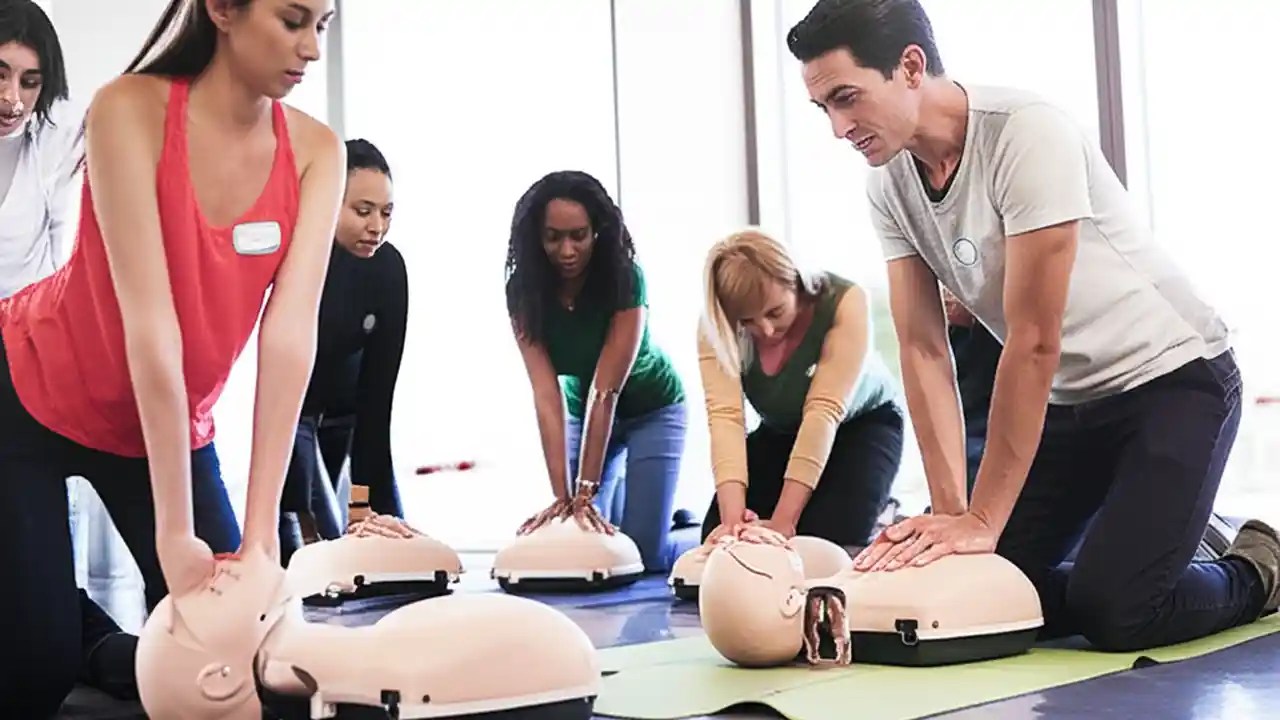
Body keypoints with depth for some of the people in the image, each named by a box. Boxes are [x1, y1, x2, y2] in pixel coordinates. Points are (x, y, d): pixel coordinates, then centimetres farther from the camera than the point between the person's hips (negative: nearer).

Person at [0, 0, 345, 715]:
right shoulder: (130, 110, -25)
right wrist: (173, 533, -30)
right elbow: (150, 324, -29)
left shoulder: (316, 150, -13)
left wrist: (261, 531, -26)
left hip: (171, 422, 4)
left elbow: (291, 331, -21)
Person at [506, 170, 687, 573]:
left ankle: (676, 521, 20)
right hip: (582, 413, 3)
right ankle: (616, 495, 23)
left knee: (645, 553, -14)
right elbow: (546, 393, -27)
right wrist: (562, 495, -33)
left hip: (651, 410, -3)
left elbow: (606, 392, -32)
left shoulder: (625, 279, -29)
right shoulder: (524, 289, -21)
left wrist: (586, 494, -35)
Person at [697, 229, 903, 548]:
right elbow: (725, 415, -34)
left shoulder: (844, 301, -33)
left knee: (829, 541, -25)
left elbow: (824, 411, -38)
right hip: (780, 431, 3)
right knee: (719, 537, -16)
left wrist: (783, 521, -42)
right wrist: (732, 517, -48)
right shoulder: (715, 325, -24)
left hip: (864, 422, -3)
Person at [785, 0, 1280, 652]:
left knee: (1112, 611, -20)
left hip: (1173, 377, -7)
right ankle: (1178, 537, 20)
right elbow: (923, 350, -6)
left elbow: (1034, 341, -27)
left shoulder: (1028, 133, -27)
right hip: (1069, 398, 7)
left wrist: (982, 519, -25)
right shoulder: (889, 182, -5)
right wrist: (951, 510, -15)